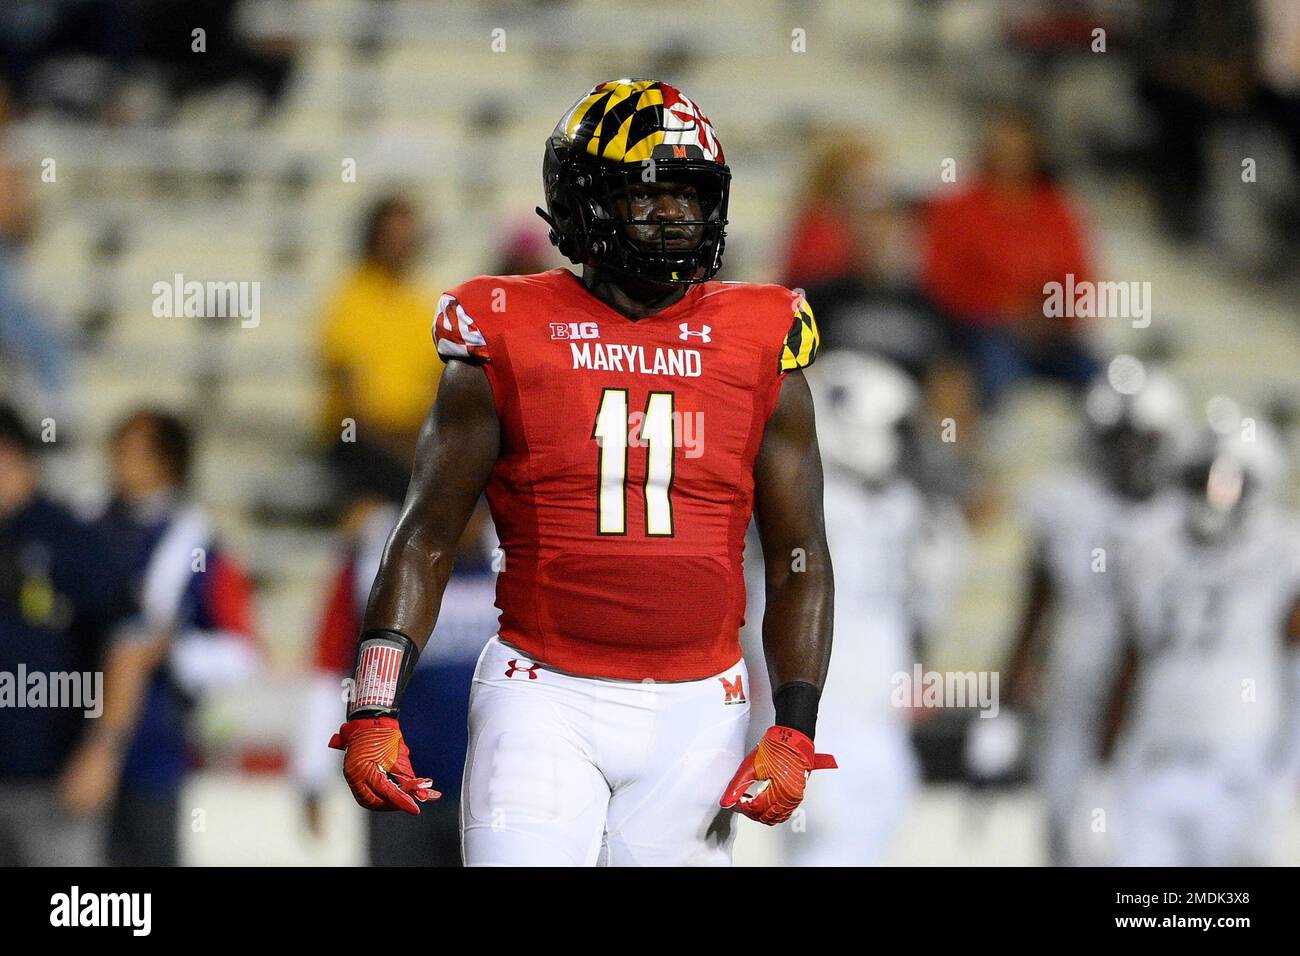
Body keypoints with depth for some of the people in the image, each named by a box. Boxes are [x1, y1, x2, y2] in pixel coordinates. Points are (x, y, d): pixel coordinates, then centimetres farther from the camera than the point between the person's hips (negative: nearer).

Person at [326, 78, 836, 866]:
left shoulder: (758, 351, 5)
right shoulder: (510, 340, 0)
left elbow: (799, 561, 9)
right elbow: (427, 540, 2)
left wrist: (794, 734, -1)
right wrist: (373, 713, -6)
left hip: (695, 712, 2)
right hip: (545, 704, -2)